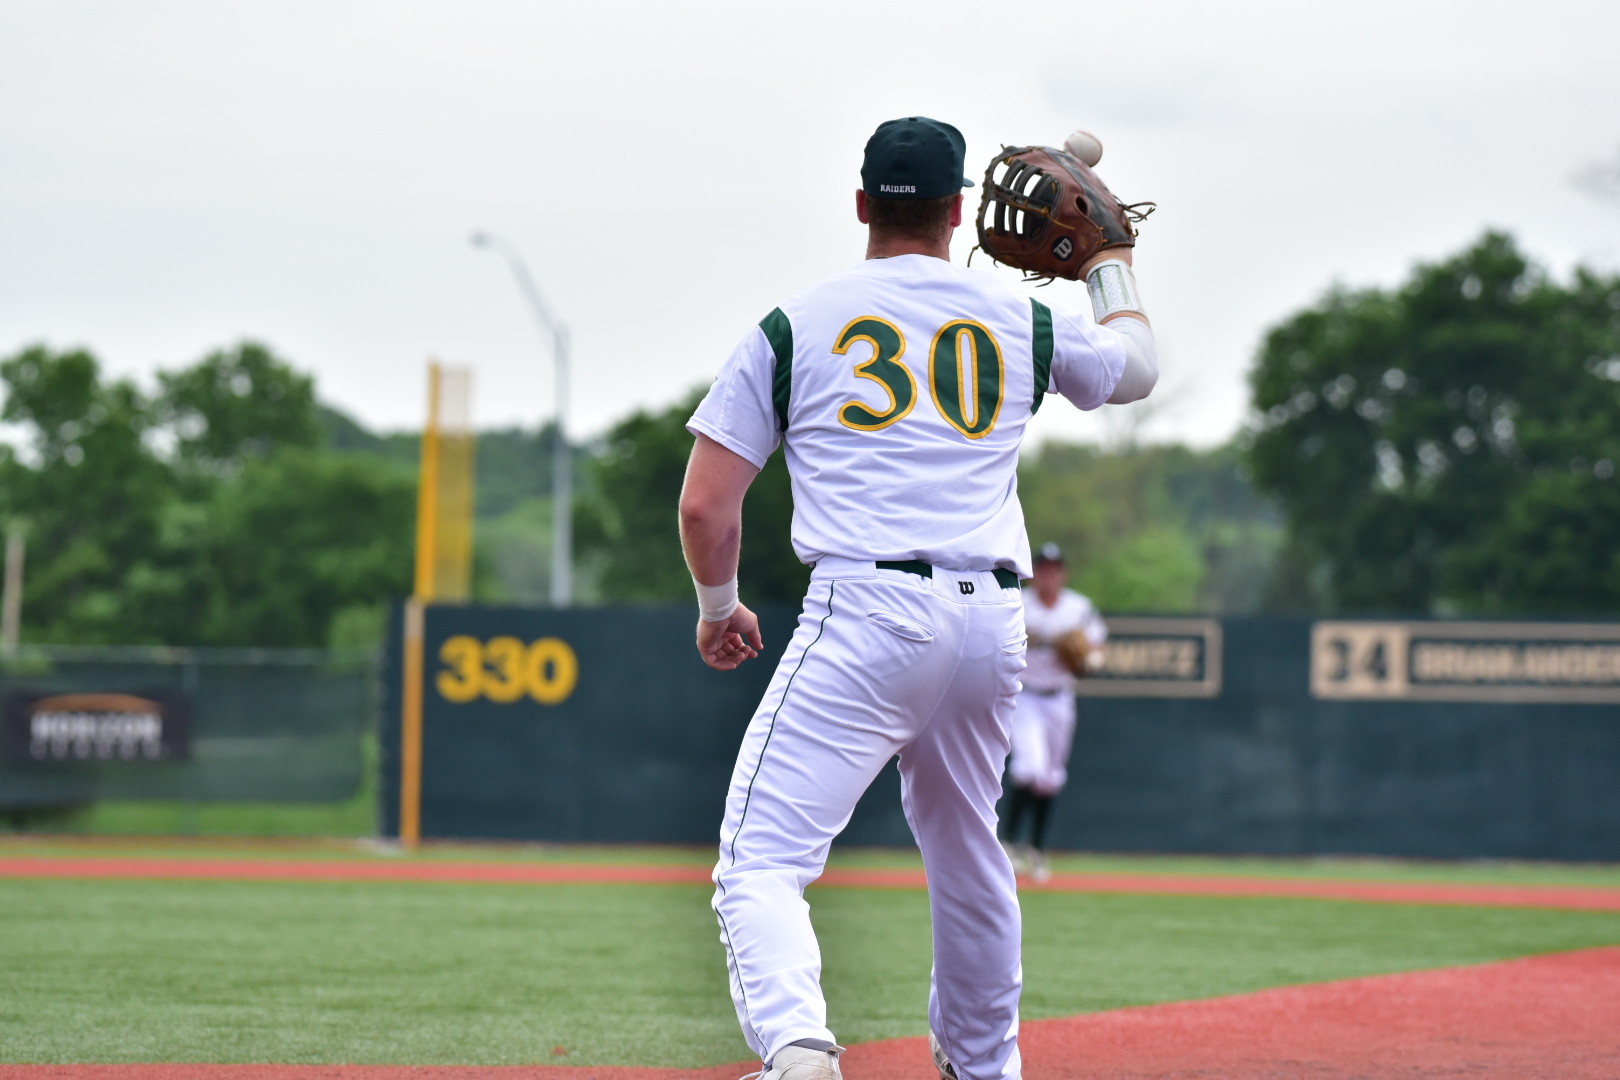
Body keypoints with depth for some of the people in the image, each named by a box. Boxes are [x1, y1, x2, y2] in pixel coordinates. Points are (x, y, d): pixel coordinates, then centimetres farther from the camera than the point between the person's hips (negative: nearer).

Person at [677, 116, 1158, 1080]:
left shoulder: (796, 325, 6)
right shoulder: (1025, 324, 14)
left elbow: (706, 503, 4)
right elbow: (1138, 366, 35)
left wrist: (719, 606, 22)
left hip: (866, 613, -4)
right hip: (994, 623, 4)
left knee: (761, 858, -10)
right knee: (967, 849, 26)